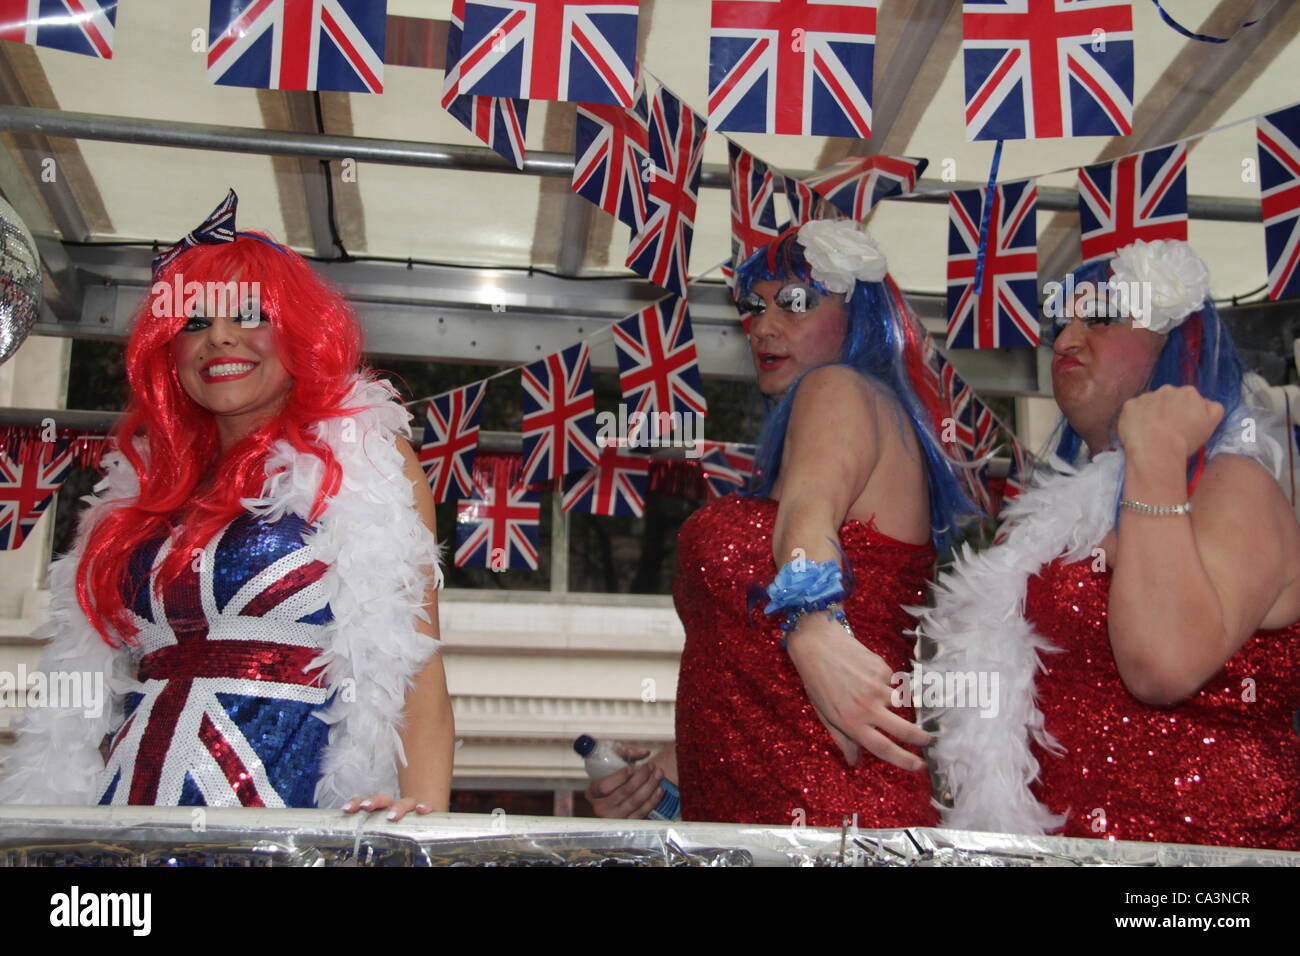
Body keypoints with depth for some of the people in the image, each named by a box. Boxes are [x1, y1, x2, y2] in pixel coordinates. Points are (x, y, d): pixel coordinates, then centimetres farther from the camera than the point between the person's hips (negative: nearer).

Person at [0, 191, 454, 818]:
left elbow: (416, 669, -7)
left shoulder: (361, 454, 3)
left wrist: (424, 815, -21)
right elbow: (85, 697, 16)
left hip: (287, 796, -5)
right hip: (130, 798, 5)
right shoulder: (147, 483, 18)